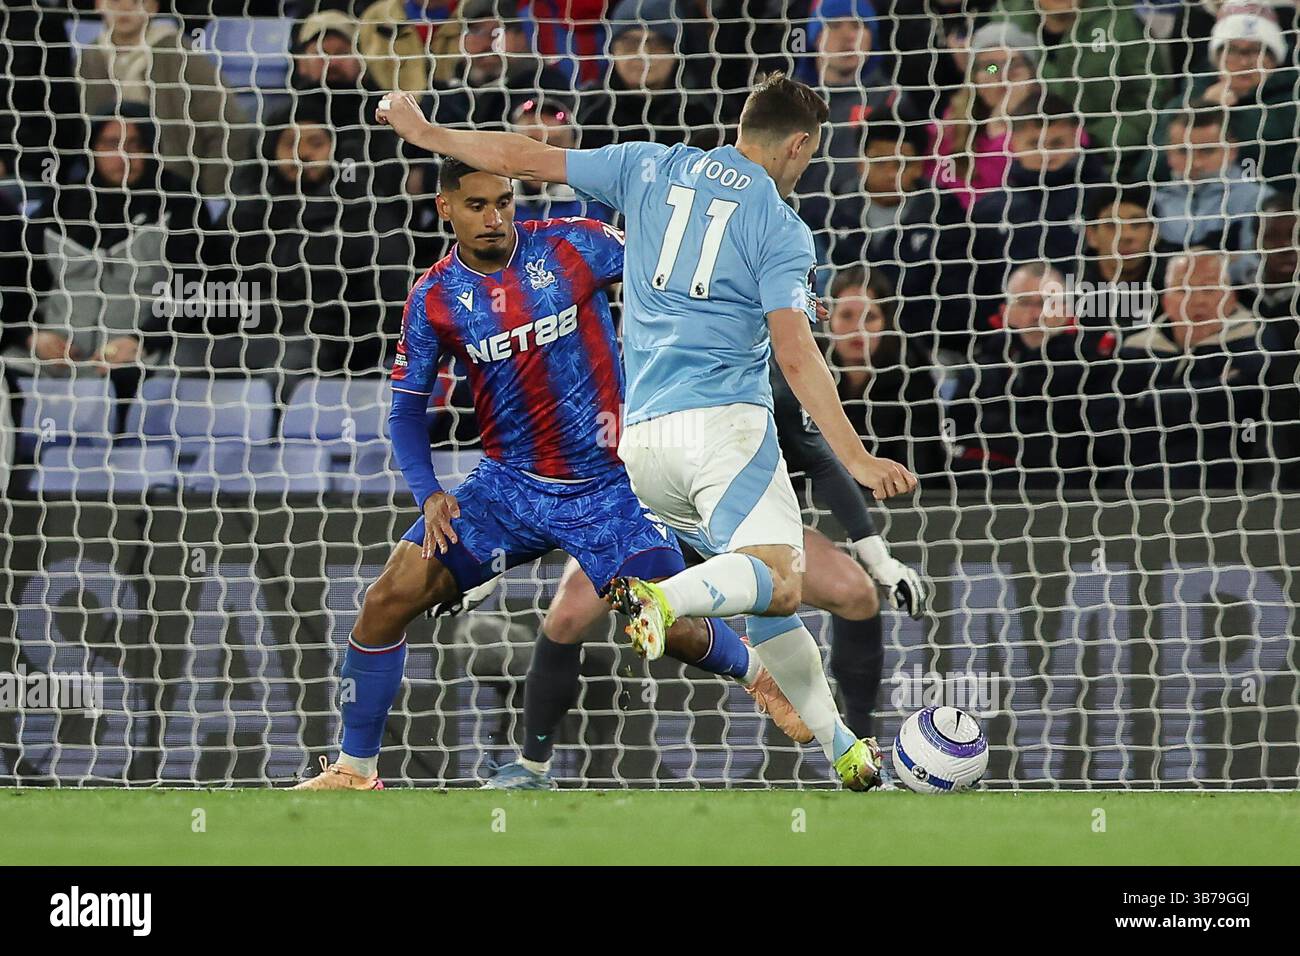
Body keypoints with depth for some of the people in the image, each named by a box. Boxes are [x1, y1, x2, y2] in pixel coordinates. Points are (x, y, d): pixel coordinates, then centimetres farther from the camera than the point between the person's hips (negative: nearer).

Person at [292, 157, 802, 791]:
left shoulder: (573, 246, -8)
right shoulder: (433, 298, -3)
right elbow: (406, 408, 4)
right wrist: (429, 495, -11)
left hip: (608, 489, -2)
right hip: (508, 487, 2)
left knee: (673, 628, -9)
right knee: (389, 598, -11)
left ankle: (756, 673, 27)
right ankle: (354, 770, 3)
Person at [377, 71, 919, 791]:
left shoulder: (653, 167, 13)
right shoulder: (780, 227, 1)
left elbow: (526, 160, 15)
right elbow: (795, 356, -10)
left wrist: (424, 132, 27)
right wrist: (855, 458, -12)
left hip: (643, 440, 6)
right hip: (725, 421, -6)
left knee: (766, 587, 14)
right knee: (780, 583, -18)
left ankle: (841, 750, 9)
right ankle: (663, 598, -45)